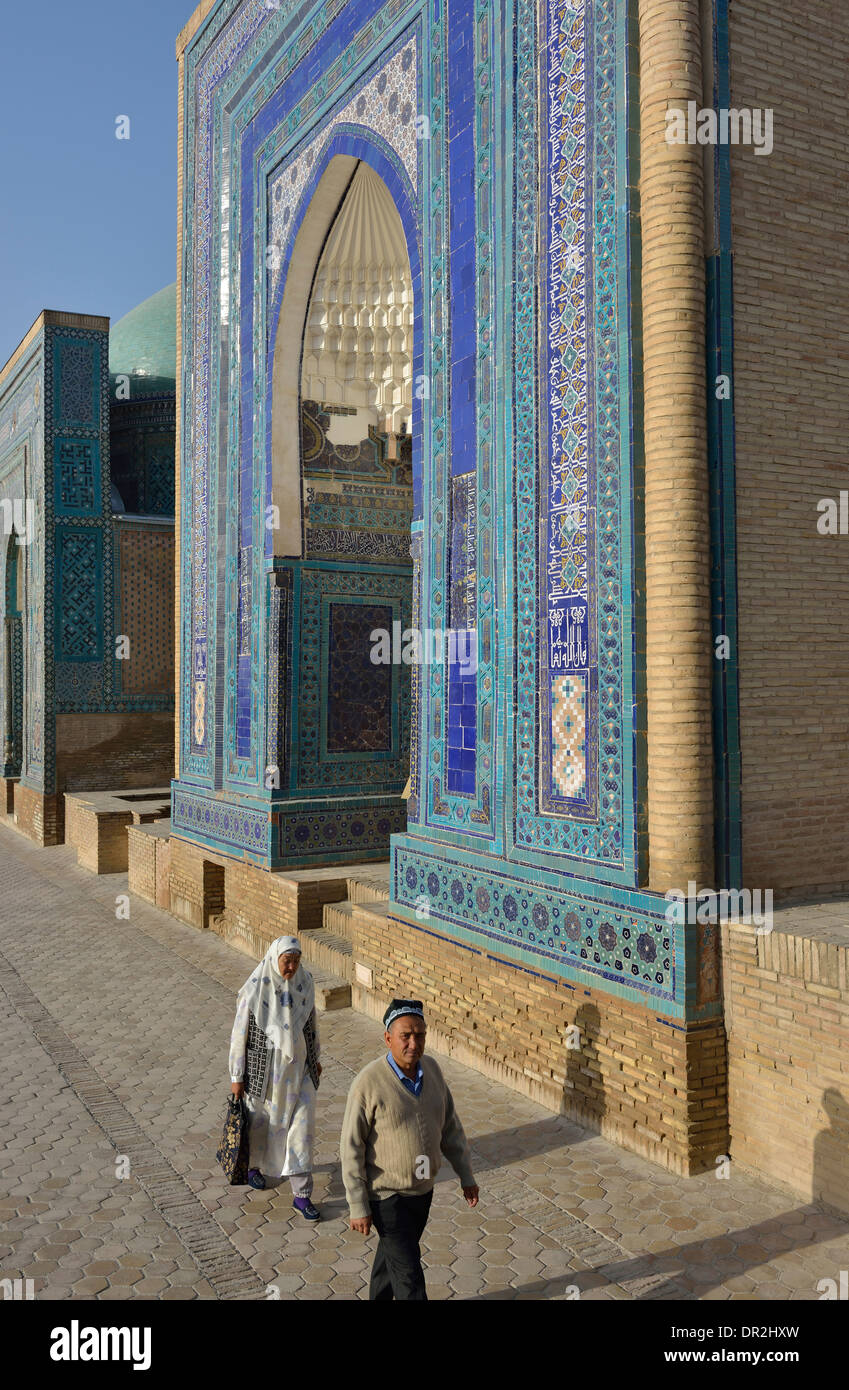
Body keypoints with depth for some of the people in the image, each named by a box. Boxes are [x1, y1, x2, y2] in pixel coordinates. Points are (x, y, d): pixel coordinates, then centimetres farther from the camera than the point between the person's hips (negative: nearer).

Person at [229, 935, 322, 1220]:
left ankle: (302, 1195, 10)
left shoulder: (304, 982, -9)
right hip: (265, 1066, -2)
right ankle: (254, 1164, 51)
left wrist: (315, 1058, 16)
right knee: (259, 1120, 20)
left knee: (303, 1125, 0)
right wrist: (236, 1077, -7)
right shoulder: (255, 989, -21)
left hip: (298, 1067, 3)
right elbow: (240, 1034, -12)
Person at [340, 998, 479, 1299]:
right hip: (387, 1195, -6)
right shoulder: (368, 1084, -25)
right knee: (409, 1274, 0)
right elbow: (352, 1149, -17)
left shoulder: (430, 1068, -6)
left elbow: (449, 1125, 5)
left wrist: (466, 1175, 8)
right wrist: (358, 1207, -15)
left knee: (393, 1252, 25)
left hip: (423, 1189, 6)